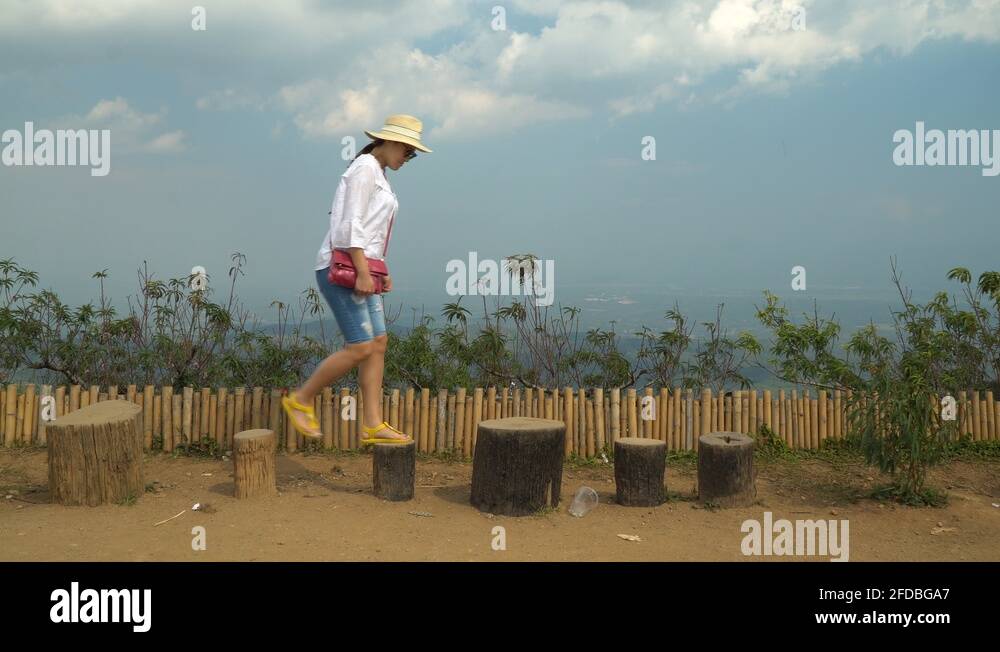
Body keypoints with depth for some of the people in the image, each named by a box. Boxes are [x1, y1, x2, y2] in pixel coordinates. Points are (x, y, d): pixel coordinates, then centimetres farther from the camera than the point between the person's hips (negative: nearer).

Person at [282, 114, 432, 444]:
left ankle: (373, 425, 5)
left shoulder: (378, 175, 20)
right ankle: (301, 400, 4)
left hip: (359, 270, 10)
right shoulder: (364, 168, -10)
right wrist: (363, 272, -22)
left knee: (378, 344, 4)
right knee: (360, 348, -11)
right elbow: (350, 224, -18)